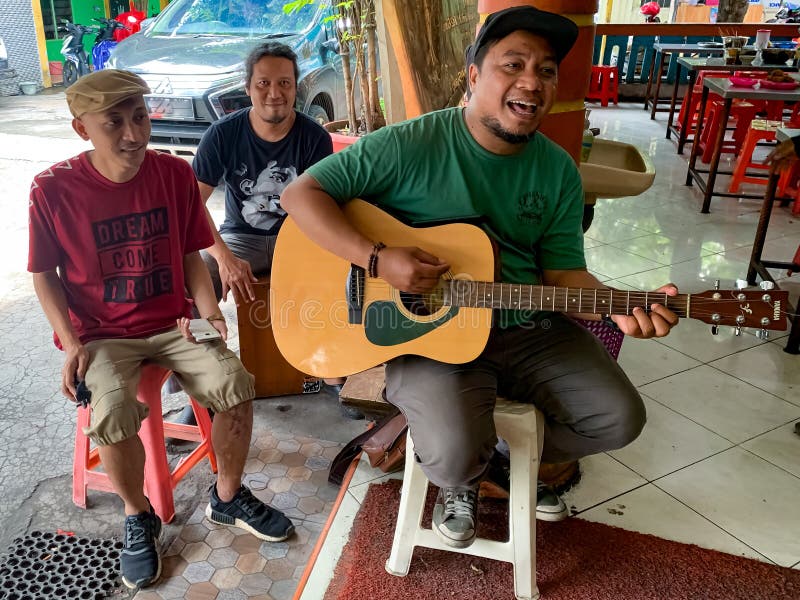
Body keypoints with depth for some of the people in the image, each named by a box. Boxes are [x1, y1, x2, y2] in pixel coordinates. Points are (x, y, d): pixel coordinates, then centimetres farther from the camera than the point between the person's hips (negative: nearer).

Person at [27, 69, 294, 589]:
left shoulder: (175, 174, -3)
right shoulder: (54, 189, -10)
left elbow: (190, 254, 6)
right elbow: (45, 275, 0)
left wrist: (208, 309, -9)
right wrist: (72, 344, -10)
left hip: (173, 322, 2)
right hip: (101, 334, -2)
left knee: (236, 384, -20)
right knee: (113, 413, -29)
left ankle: (228, 497, 7)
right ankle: (138, 516, 4)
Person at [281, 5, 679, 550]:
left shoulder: (558, 171, 2)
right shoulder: (411, 146, -14)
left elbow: (563, 271, 5)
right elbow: (301, 194, -14)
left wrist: (620, 309, -15)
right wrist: (378, 259, -26)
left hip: (530, 329, 6)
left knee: (619, 418, -3)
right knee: (458, 453, -27)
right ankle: (459, 484, 16)